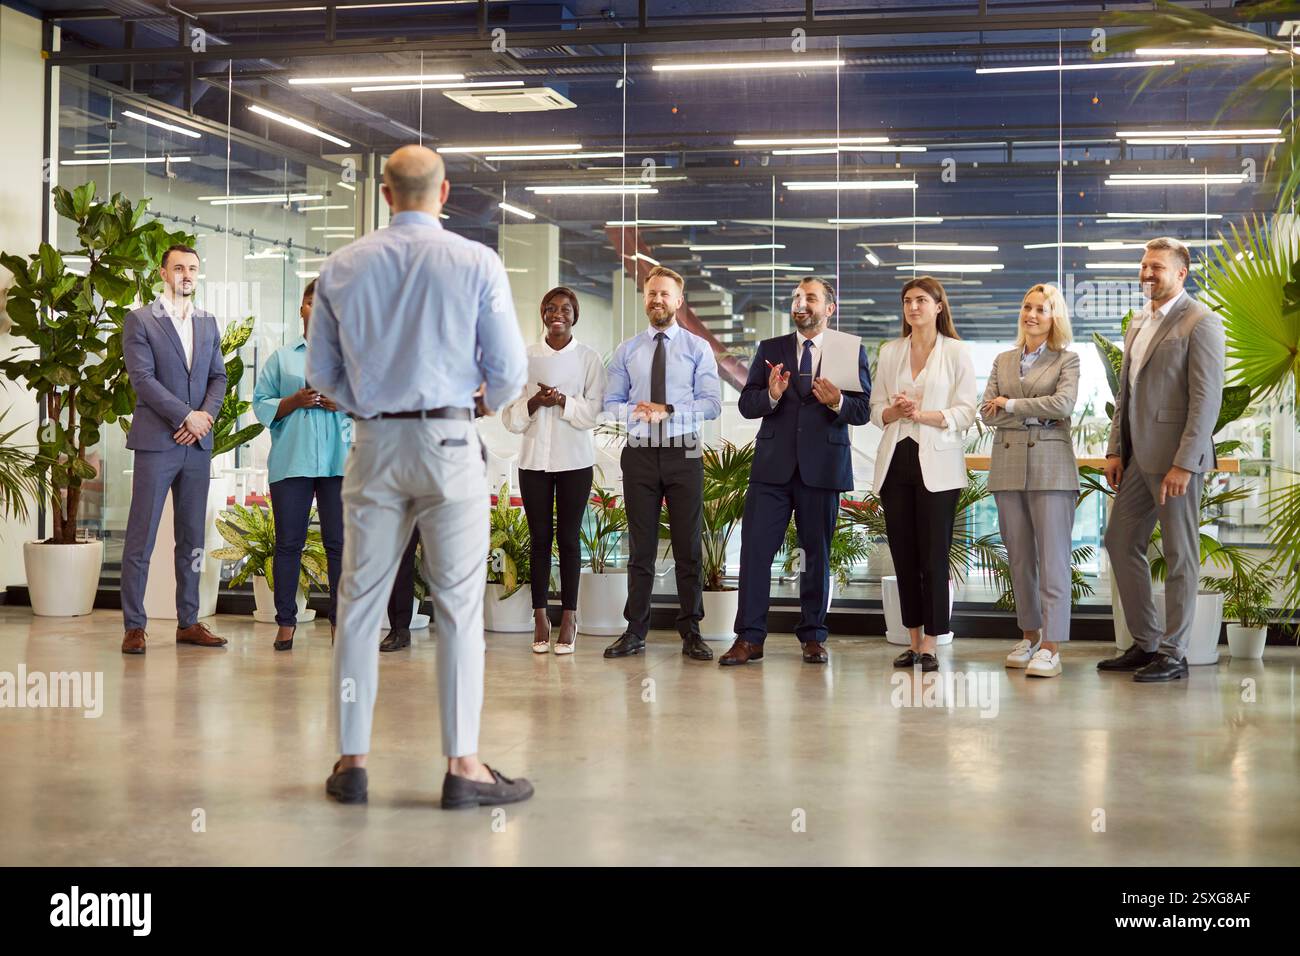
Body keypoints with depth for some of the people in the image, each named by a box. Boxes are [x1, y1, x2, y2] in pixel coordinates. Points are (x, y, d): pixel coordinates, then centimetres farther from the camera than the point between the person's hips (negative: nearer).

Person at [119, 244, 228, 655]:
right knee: (141, 536, -4)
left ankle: (188, 622, 14)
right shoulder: (140, 321, -1)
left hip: (198, 442, 5)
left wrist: (206, 415, -5)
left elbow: (218, 376, 13)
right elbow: (142, 378, -10)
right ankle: (134, 626, 1)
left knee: (192, 537, 7)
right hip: (156, 441, -5)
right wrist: (187, 416, -14)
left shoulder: (208, 323, 16)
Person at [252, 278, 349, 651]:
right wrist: (294, 402, -8)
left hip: (340, 462, 0)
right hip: (291, 462, 1)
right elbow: (261, 405, 9)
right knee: (288, 542, 2)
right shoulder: (281, 358, 15)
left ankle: (341, 620, 6)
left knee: (339, 542, -1)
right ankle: (286, 622, 8)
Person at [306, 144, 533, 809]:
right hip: (449, 441, -3)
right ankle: (462, 765, 3)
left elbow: (322, 370, 10)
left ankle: (352, 760, 14)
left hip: (374, 444, 3)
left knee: (360, 602, 8)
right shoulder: (477, 263, -4)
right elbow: (508, 370, -4)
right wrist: (492, 402, 18)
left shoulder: (341, 268, 4)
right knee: (459, 604, 2)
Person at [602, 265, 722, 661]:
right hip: (639, 453, 2)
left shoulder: (698, 348, 4)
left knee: (688, 545, 1)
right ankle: (635, 631, 11)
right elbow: (611, 403, 7)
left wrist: (668, 411, -16)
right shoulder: (626, 351, 10)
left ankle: (691, 632, 8)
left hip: (683, 453, -1)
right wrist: (634, 412, -14)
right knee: (641, 546, 5)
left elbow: (712, 403, -5)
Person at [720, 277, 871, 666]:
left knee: (817, 553, 7)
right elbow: (746, 404, 5)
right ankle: (749, 638, -1)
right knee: (755, 548, -6)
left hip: (822, 468, -1)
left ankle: (813, 637, 18)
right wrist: (771, 395, -16)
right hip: (773, 466, 1)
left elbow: (863, 411, 0)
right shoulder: (770, 350, 11)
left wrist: (838, 402, -20)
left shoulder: (851, 352, 6)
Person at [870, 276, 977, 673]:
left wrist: (923, 414, -17)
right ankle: (913, 640, 13)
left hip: (937, 465, -4)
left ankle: (930, 644, 0)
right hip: (896, 461, 4)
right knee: (903, 555, 5)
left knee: (934, 557, -4)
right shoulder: (889, 352, 13)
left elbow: (966, 413, -4)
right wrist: (894, 412, -9)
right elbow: (876, 408, 13)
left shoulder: (957, 353, 2)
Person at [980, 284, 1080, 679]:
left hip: (1050, 467, -4)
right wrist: (1036, 413, -7)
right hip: (1008, 465, 5)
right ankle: (1030, 635, 20)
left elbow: (1064, 403, -14)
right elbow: (987, 412, 6)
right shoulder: (1003, 361, 15)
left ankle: (1051, 649, -8)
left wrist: (1011, 404, -7)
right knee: (1019, 558, 9)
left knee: (1053, 559, -7)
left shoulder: (1066, 360, 3)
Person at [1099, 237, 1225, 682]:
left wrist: (1183, 464, -20)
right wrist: (1115, 450, 12)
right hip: (1139, 456, 9)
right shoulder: (1139, 323, 16)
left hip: (1175, 458, -8)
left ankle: (1173, 653, 10)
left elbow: (1207, 399, -16)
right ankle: (1145, 643, 22)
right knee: (1121, 543, 11)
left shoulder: (1201, 323, -10)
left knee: (1180, 555, 1)